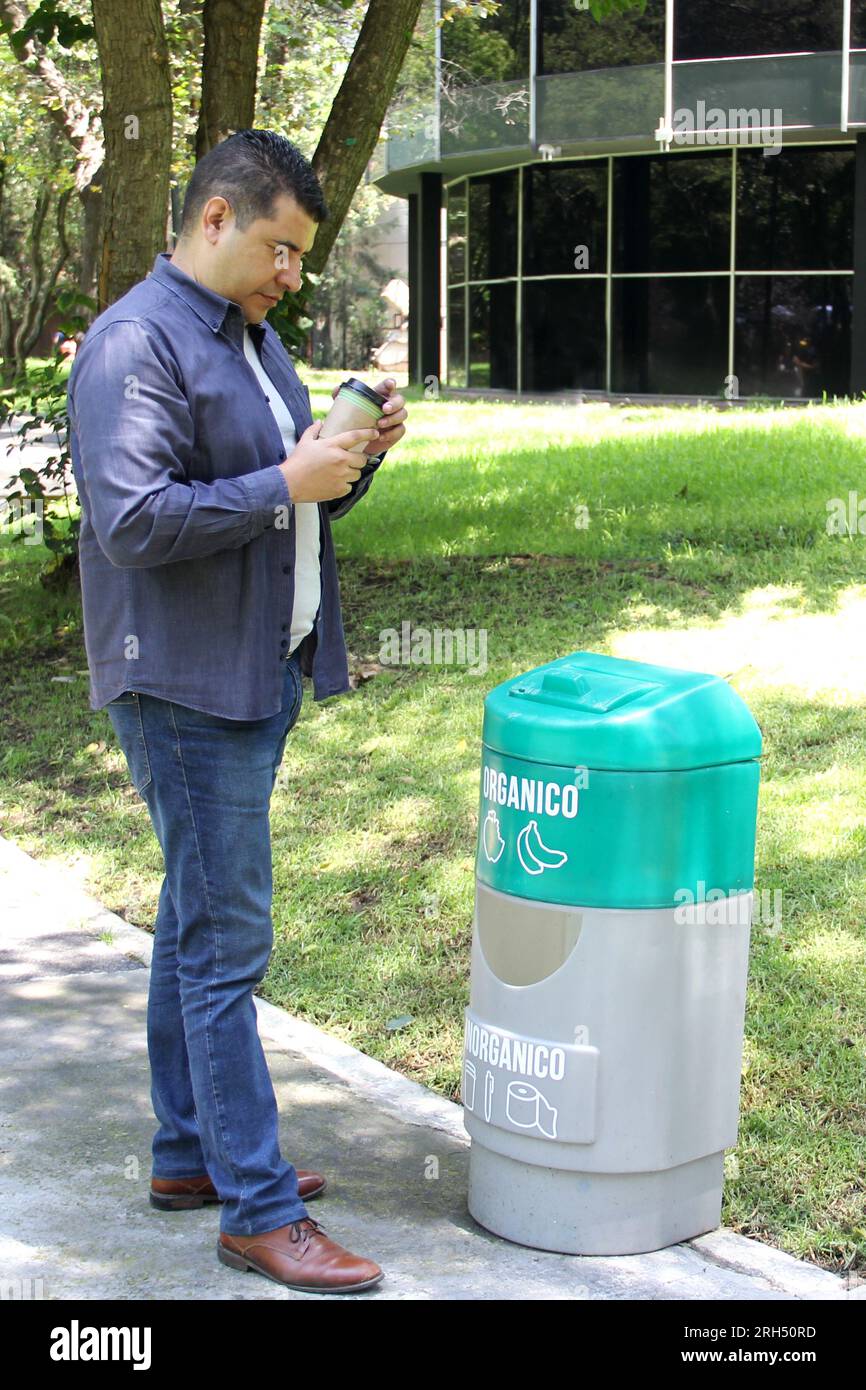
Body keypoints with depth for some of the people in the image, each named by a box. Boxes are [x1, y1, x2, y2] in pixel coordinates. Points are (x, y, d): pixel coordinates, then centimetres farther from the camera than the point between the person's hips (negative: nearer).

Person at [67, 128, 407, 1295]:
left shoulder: (250, 338, 16)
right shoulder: (135, 345, -14)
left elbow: (292, 508, 22)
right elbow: (133, 521, -24)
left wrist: (356, 457, 2)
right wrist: (286, 483, -21)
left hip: (260, 675, 10)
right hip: (186, 685, -10)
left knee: (198, 926, 17)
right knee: (226, 943, -6)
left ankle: (189, 1153, 28)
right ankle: (260, 1210, 1)